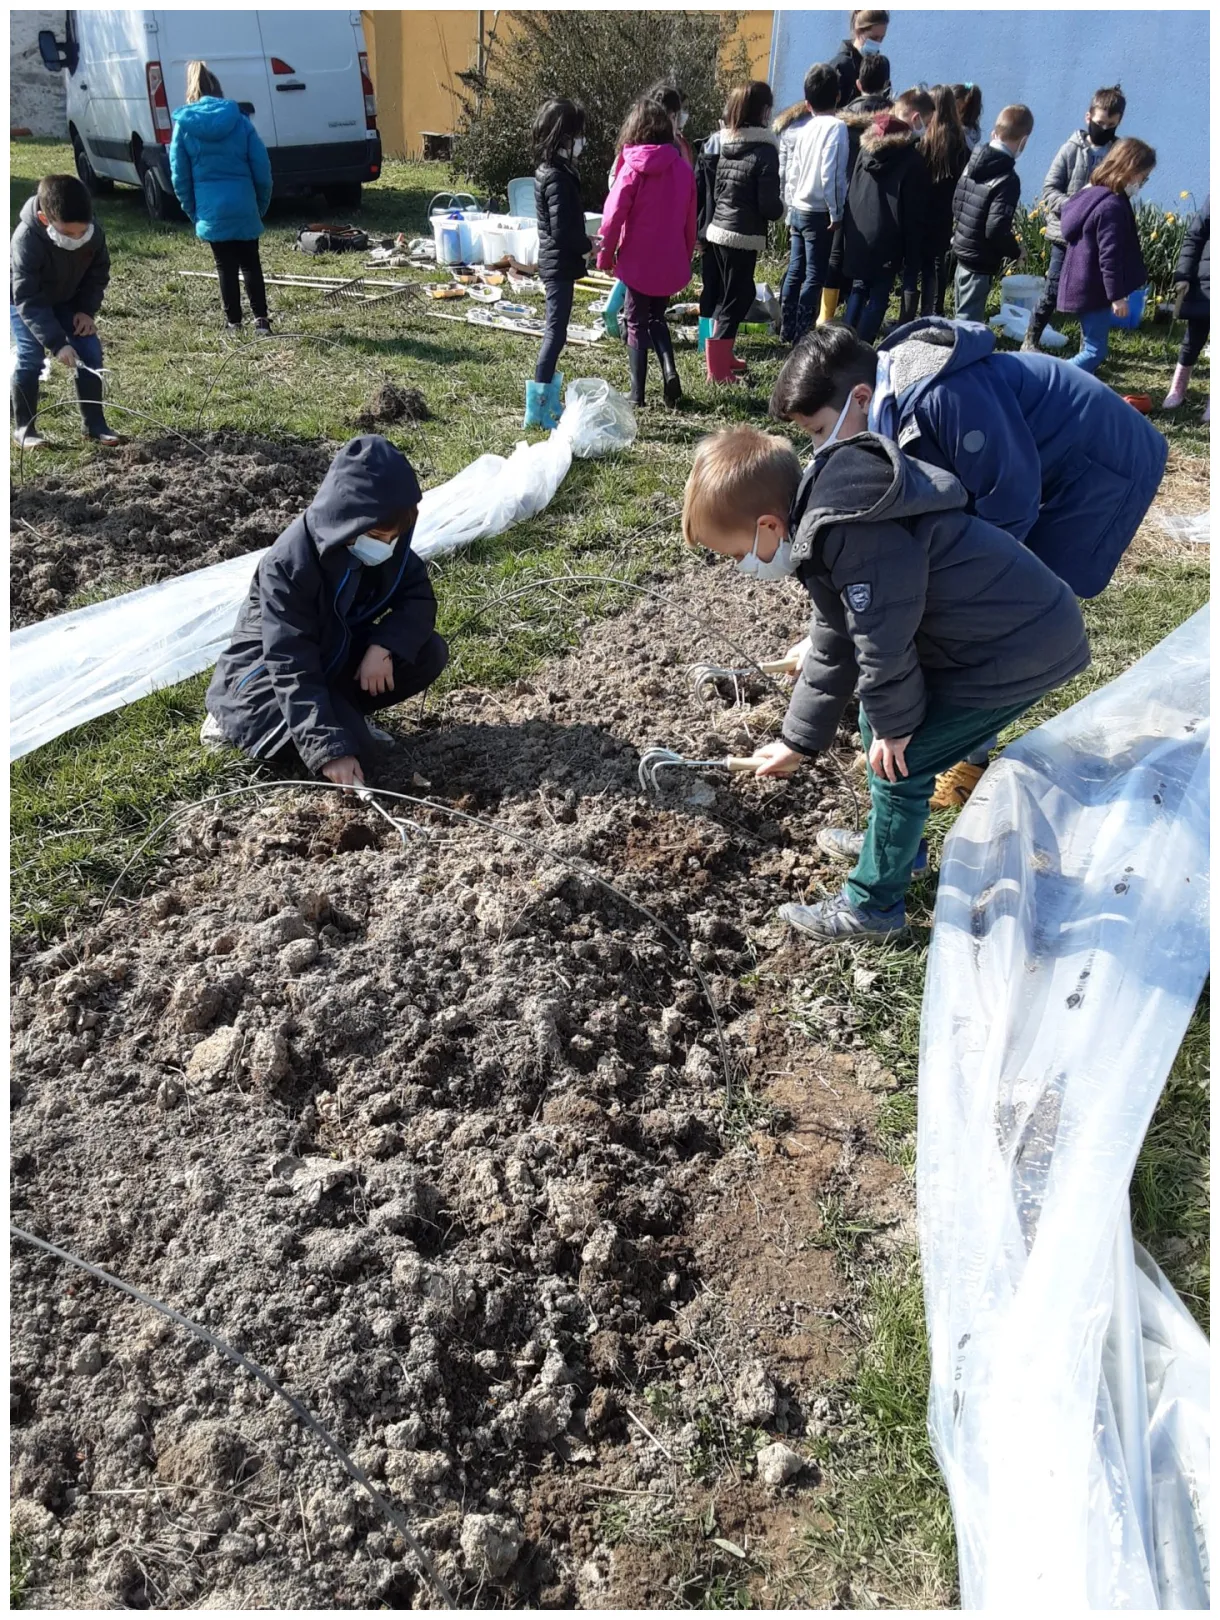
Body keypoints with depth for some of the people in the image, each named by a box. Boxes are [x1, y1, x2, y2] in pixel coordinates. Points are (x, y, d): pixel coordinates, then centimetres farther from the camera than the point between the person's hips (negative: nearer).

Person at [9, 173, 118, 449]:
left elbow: (98, 274, -5)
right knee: (30, 356, -15)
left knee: (89, 351, -6)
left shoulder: (94, 232, -25)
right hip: (23, 299, -4)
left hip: (67, 299, 5)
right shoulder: (26, 240, -37)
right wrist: (57, 343, -41)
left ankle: (94, 424, 4)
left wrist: (87, 310, -17)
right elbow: (28, 300, -35)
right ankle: (23, 428, -1)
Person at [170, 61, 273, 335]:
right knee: (251, 264, 11)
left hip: (211, 210, 0)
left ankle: (234, 322, 12)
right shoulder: (239, 120, 0)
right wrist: (261, 206, 9)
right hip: (244, 207, 0)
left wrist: (192, 212, 13)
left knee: (226, 267, 10)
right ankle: (261, 319, 1)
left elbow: (179, 176, 3)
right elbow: (262, 169, -2)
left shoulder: (183, 125, 1)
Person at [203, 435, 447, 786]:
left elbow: (419, 599, -7)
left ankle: (341, 711, 3)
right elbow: (293, 671, -34)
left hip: (334, 656, 6)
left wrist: (384, 645, -28)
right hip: (268, 675, -6)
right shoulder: (289, 565, -32)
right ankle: (239, 723, -3)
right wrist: (329, 750, -41)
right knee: (350, 749, -26)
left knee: (428, 654, -13)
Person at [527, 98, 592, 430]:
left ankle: (546, 400, 23)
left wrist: (583, 241, 8)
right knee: (556, 332, -7)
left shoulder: (548, 171, 11)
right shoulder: (559, 177, -18)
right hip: (561, 264, -10)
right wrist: (587, 247, -9)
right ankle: (538, 407, -5)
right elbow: (562, 230, -23)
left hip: (555, 261, 10)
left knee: (555, 330, 15)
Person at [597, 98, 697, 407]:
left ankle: (637, 393, 8)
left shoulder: (633, 169, -11)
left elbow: (614, 216, -14)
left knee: (637, 324, 8)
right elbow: (690, 220, 9)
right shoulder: (682, 167, 2)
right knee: (657, 317, 21)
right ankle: (669, 369, -2)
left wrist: (605, 256, -3)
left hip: (638, 262, -4)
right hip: (671, 262, 4)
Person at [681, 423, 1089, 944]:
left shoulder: (855, 536, -30)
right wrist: (797, 741, 20)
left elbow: (883, 641, -25)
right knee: (878, 723, 19)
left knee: (897, 762, -5)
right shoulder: (826, 530, 5)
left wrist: (893, 724, -7)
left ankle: (872, 907, 11)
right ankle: (893, 842, 40)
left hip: (1020, 648, -10)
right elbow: (832, 647, 14)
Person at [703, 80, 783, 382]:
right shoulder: (765, 151, -13)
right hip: (743, 236, -7)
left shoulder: (725, 145, 6)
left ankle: (722, 356, 30)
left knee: (734, 295, 21)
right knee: (734, 300, 1)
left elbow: (715, 191, 13)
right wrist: (781, 209, 4)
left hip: (719, 230, 7)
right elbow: (768, 205, -15)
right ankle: (718, 371, 3)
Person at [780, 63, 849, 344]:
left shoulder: (806, 129, 8)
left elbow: (793, 171, 13)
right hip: (820, 213, -7)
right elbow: (830, 175, -19)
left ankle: (787, 329, 18)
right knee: (815, 276, -3)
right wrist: (836, 213, -13)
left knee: (795, 271, 13)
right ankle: (802, 334, -3)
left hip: (799, 209, 7)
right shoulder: (836, 127, -13)